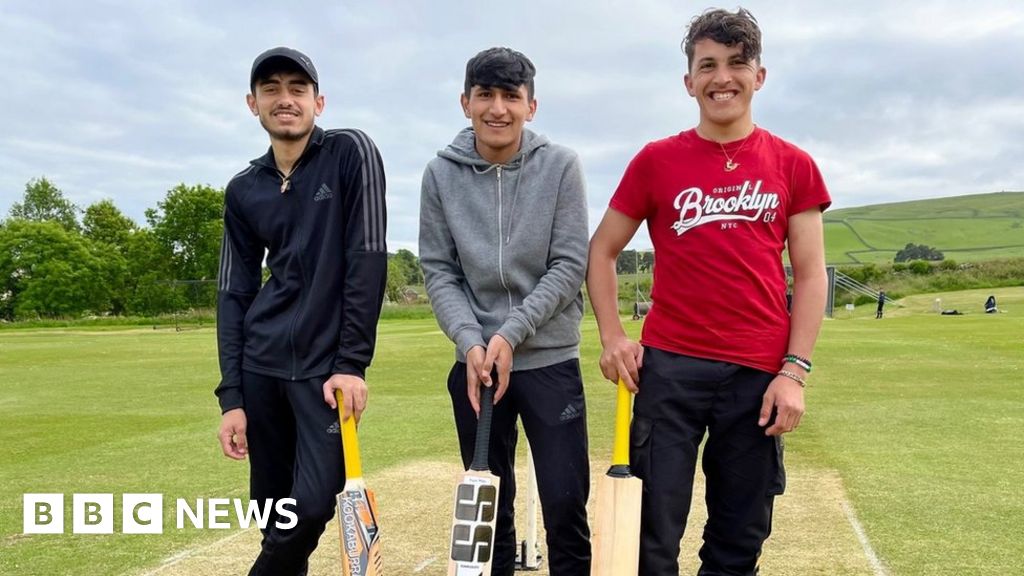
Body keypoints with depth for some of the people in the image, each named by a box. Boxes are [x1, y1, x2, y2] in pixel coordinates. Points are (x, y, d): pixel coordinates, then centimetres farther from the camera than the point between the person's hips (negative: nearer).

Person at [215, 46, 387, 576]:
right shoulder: (243, 190, 8)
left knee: (312, 507, -10)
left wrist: (352, 363, -14)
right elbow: (235, 294, 8)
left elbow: (367, 259, -10)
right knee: (272, 510, 8)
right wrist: (231, 396, 1)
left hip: (327, 365, -4)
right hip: (261, 367, 4)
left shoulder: (350, 154, -4)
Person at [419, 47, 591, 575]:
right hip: (474, 362, 2)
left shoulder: (561, 166, -4)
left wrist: (510, 333, -14)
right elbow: (438, 271, 1)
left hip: (550, 360, -1)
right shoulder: (441, 174, 0)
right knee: (489, 505, 12)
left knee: (565, 503, 0)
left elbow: (569, 266, -8)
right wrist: (470, 339, -13)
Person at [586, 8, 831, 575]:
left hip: (759, 373, 1)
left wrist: (794, 370, -4)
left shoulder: (793, 165, 5)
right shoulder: (655, 161, 3)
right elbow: (602, 250, 10)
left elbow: (810, 274, 5)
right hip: (669, 365, -1)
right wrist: (612, 335, -2)